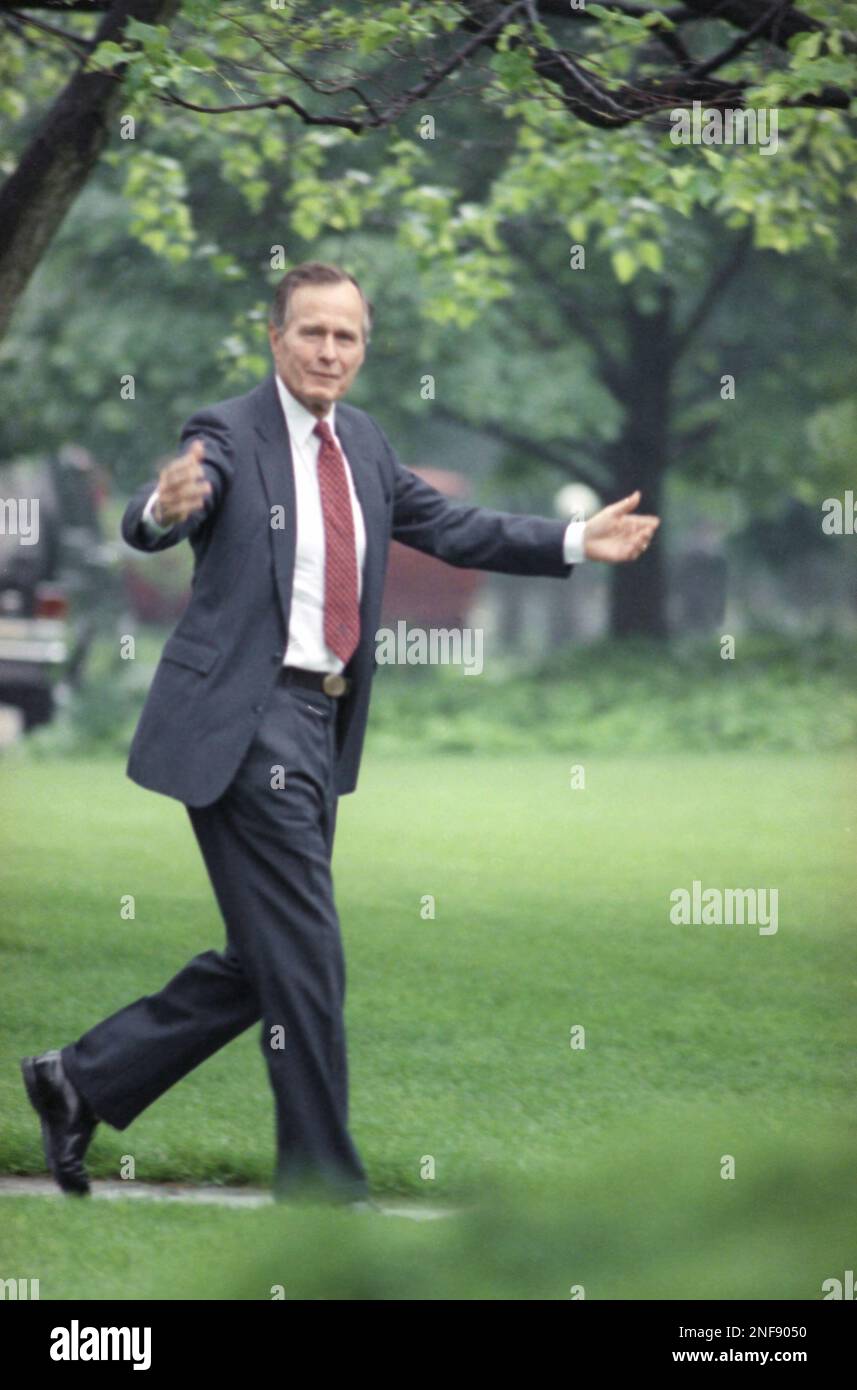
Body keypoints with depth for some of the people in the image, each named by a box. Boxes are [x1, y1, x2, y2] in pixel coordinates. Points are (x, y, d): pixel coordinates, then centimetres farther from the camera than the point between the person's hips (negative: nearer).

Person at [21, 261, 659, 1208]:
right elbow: (148, 526, -25)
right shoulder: (228, 434, -9)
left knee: (260, 966, 12)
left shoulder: (362, 446, 14)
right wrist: (168, 506, -50)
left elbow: (448, 526, 21)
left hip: (317, 726, 8)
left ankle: (83, 1079, 23)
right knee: (306, 965, -7)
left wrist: (575, 544, 12)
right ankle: (325, 1192, 1)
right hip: (245, 721, -8)